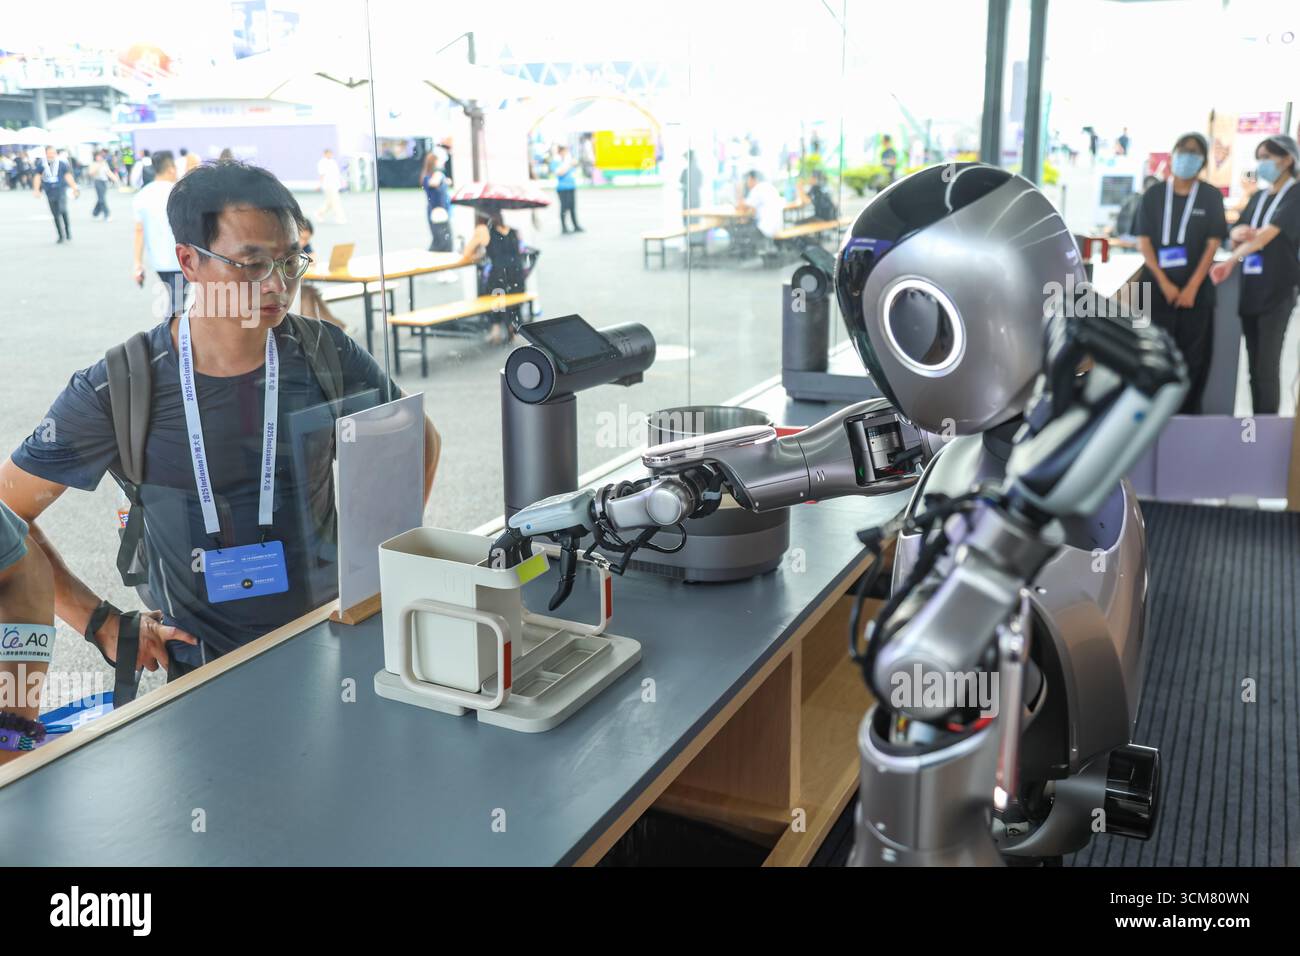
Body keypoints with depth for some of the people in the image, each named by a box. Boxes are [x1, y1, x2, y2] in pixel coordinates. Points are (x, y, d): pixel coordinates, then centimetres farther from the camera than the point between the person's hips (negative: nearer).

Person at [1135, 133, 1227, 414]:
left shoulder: (1211, 197, 3)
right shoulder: (1153, 195, 4)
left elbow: (1213, 244, -2)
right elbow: (1144, 242, -1)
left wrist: (1192, 287, -11)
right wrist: (1164, 283, -11)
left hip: (1195, 290, 0)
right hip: (1158, 288, 0)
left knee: (1193, 359, 2)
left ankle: (1188, 416, 11)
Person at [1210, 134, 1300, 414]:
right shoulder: (1258, 197, 15)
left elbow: (1268, 234, -19)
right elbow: (1236, 234, 12)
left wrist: (1231, 261, -28)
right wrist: (1239, 233, -12)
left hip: (1277, 292, -6)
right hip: (1250, 289, 6)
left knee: (1267, 368, -8)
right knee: (1254, 367, 8)